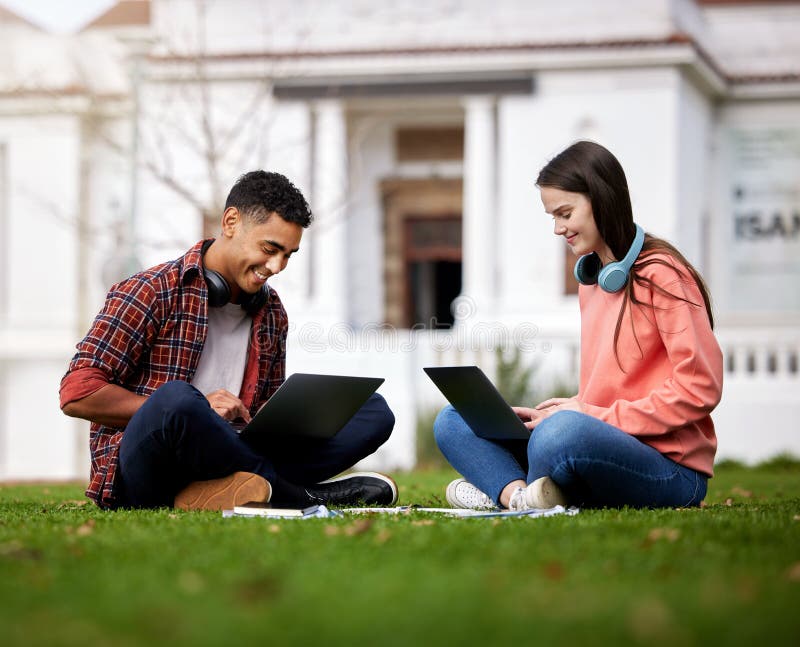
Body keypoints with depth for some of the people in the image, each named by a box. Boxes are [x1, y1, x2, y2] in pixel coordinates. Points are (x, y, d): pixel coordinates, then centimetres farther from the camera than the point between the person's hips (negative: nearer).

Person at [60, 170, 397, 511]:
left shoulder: (271, 313, 17)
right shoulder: (151, 292, -3)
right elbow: (76, 394, -10)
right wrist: (197, 408, -17)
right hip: (144, 479, -6)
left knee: (373, 410, -3)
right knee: (176, 398, -40)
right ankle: (297, 494, -19)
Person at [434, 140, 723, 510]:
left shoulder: (660, 275, -9)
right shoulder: (591, 280, 18)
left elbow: (700, 388, -16)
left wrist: (595, 414, -15)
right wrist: (559, 411, 1)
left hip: (670, 469, -9)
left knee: (568, 431, -40)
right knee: (453, 421, 4)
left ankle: (503, 491, -13)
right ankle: (519, 493, -23)